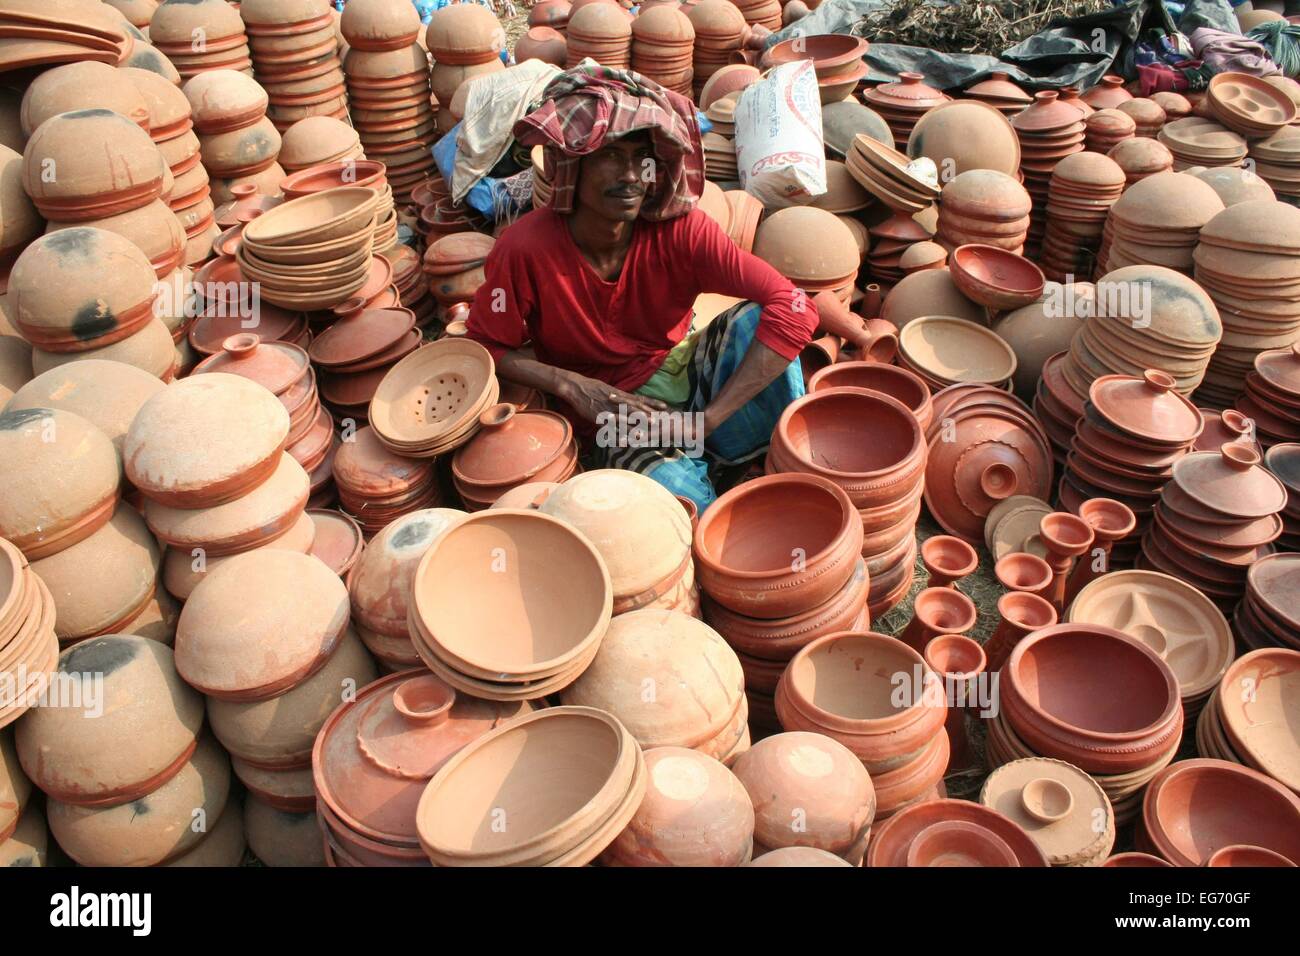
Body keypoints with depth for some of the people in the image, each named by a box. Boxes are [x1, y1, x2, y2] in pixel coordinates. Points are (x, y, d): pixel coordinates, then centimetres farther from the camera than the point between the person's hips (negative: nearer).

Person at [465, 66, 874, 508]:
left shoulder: (680, 228, -17)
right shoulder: (525, 250, -20)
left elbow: (792, 308, -24)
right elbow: (486, 347, -6)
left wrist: (706, 420, -30)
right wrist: (571, 385, -24)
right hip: (617, 416, -3)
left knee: (755, 320, -27)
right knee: (675, 492, -35)